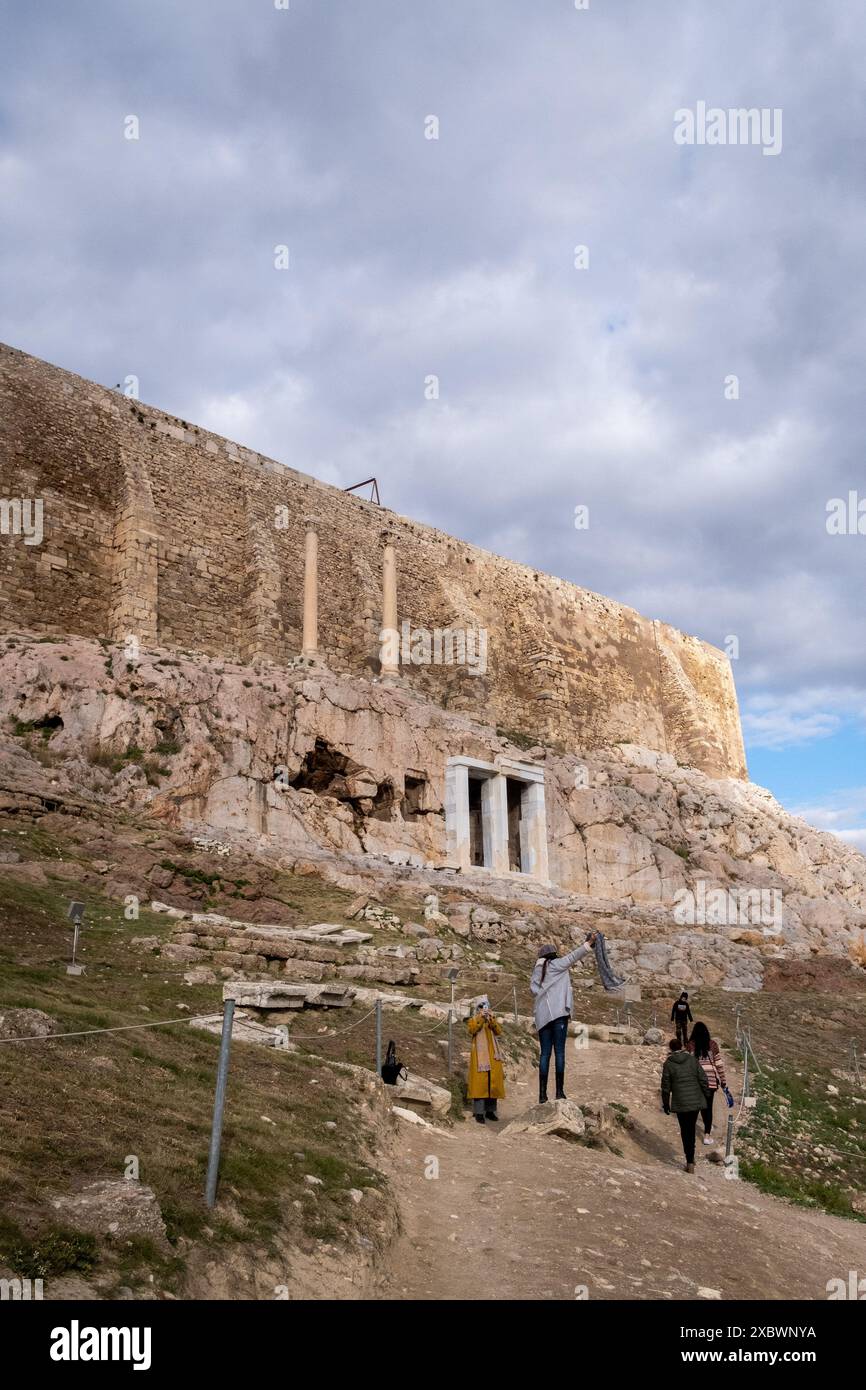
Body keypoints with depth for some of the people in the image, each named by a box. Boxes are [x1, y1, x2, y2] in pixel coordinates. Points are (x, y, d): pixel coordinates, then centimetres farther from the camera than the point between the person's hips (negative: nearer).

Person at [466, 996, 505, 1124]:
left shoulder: (493, 1020, 18)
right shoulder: (473, 1020, 9)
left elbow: (498, 1031, -1)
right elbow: (472, 1030, -12)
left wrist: (491, 1019, -13)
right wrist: (481, 1018, -17)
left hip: (492, 1055, 4)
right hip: (480, 1055, -4)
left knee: (493, 1081, 3)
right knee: (480, 1081, -10)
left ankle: (490, 1110, 11)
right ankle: (479, 1112, -10)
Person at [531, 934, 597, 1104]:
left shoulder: (538, 971, 20)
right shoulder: (555, 964, 6)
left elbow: (534, 988, 10)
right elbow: (572, 957, 4)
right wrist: (589, 943, 7)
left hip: (542, 1016, 5)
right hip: (558, 1012, -5)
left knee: (545, 1053, 4)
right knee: (559, 1050, -6)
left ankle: (542, 1094, -2)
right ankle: (560, 1091, -12)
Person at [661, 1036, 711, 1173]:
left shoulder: (668, 1064, -5)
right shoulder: (692, 1059, 1)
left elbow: (666, 1086, -2)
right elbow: (703, 1080, 1)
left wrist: (665, 1104, 9)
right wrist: (707, 1096, 12)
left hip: (680, 1103, -3)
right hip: (696, 1100, 3)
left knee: (685, 1131, 6)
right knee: (691, 1128, 19)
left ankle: (690, 1162, 4)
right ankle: (691, 1157, 26)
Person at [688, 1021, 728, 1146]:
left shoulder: (691, 1045, -4)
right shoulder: (713, 1044, -4)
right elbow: (719, 1064, -3)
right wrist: (723, 1081, 6)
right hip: (711, 1079, -1)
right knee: (709, 1106, 3)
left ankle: (707, 1127, 36)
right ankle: (707, 1134, -2)